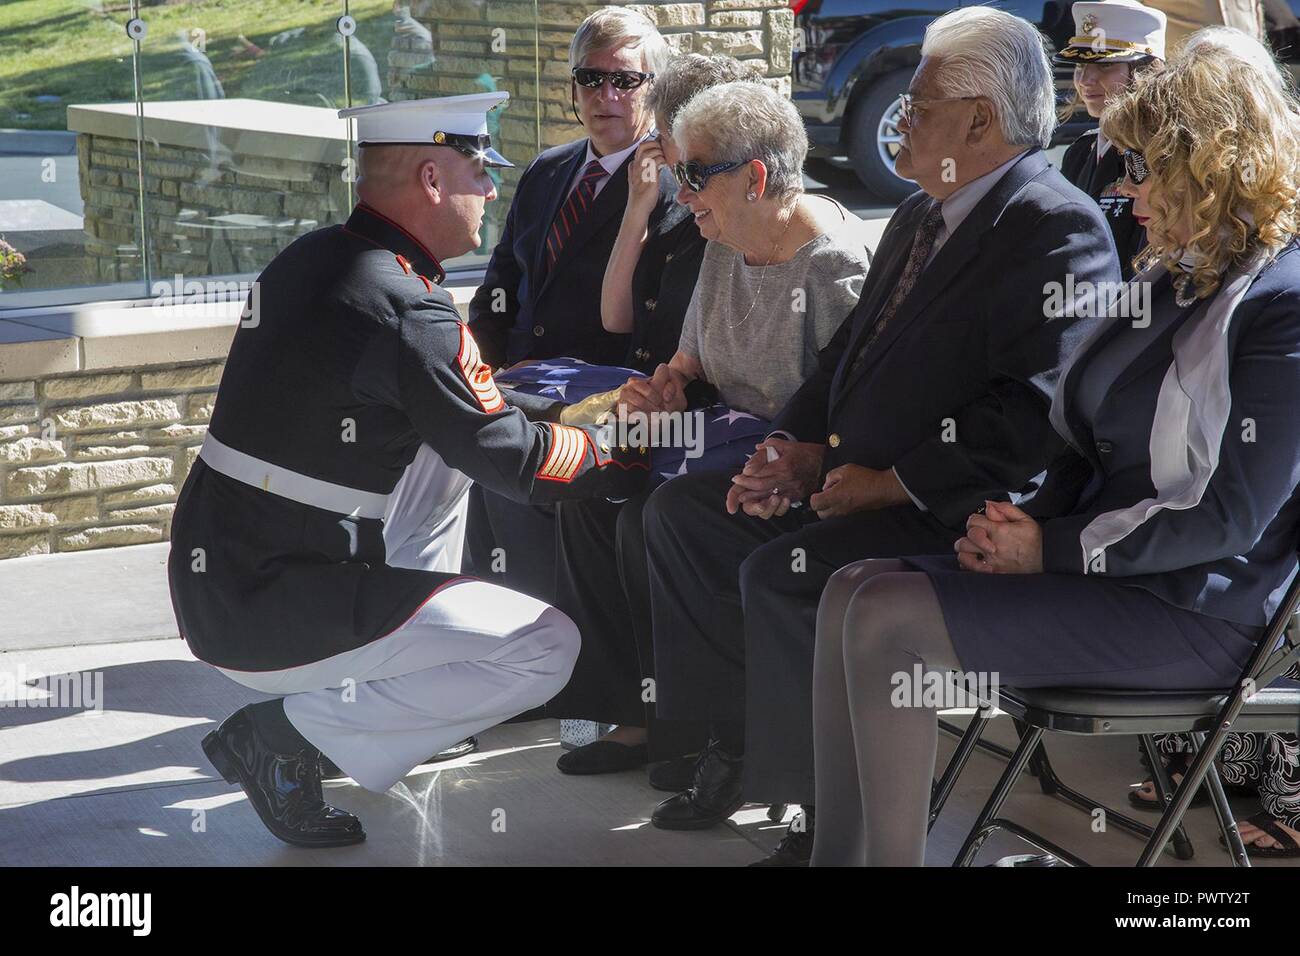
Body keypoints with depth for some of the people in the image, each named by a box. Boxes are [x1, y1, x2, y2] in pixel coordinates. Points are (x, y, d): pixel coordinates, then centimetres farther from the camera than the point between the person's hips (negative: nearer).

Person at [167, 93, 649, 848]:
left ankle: (400, 683, 20)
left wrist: (550, 407, 21)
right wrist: (633, 464, 6)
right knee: (547, 649, -8)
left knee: (442, 451, 21)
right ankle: (291, 730, -4)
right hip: (266, 615, -9)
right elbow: (517, 460, -9)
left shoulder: (313, 258, 6)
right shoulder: (405, 314, -20)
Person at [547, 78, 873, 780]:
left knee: (648, 519, -25)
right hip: (734, 445, 9)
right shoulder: (727, 245, 9)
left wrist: (765, 450, -29)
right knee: (589, 496, -8)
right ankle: (636, 717, -2)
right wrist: (667, 385, -2)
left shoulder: (832, 262, -19)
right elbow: (695, 355, 19)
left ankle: (695, 723, -6)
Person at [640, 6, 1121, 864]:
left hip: (960, 517, -10)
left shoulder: (1060, 230, -17)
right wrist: (798, 447, 3)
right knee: (681, 511, 7)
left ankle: (823, 814, -14)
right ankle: (741, 745, 11)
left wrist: (892, 483, -22)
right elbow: (852, 347, 21)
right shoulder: (919, 215, 15)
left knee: (780, 570, -29)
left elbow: (1031, 416, -25)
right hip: (851, 476, 10)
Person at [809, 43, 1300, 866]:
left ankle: (893, 855, -10)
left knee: (889, 619, -21)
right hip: (1110, 567, 9)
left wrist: (1058, 548, -14)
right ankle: (837, 854, -5)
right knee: (853, 590, -4)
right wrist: (1029, 520, -1)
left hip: (1194, 612, -9)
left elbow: (1229, 517, -20)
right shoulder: (1173, 277, 14)